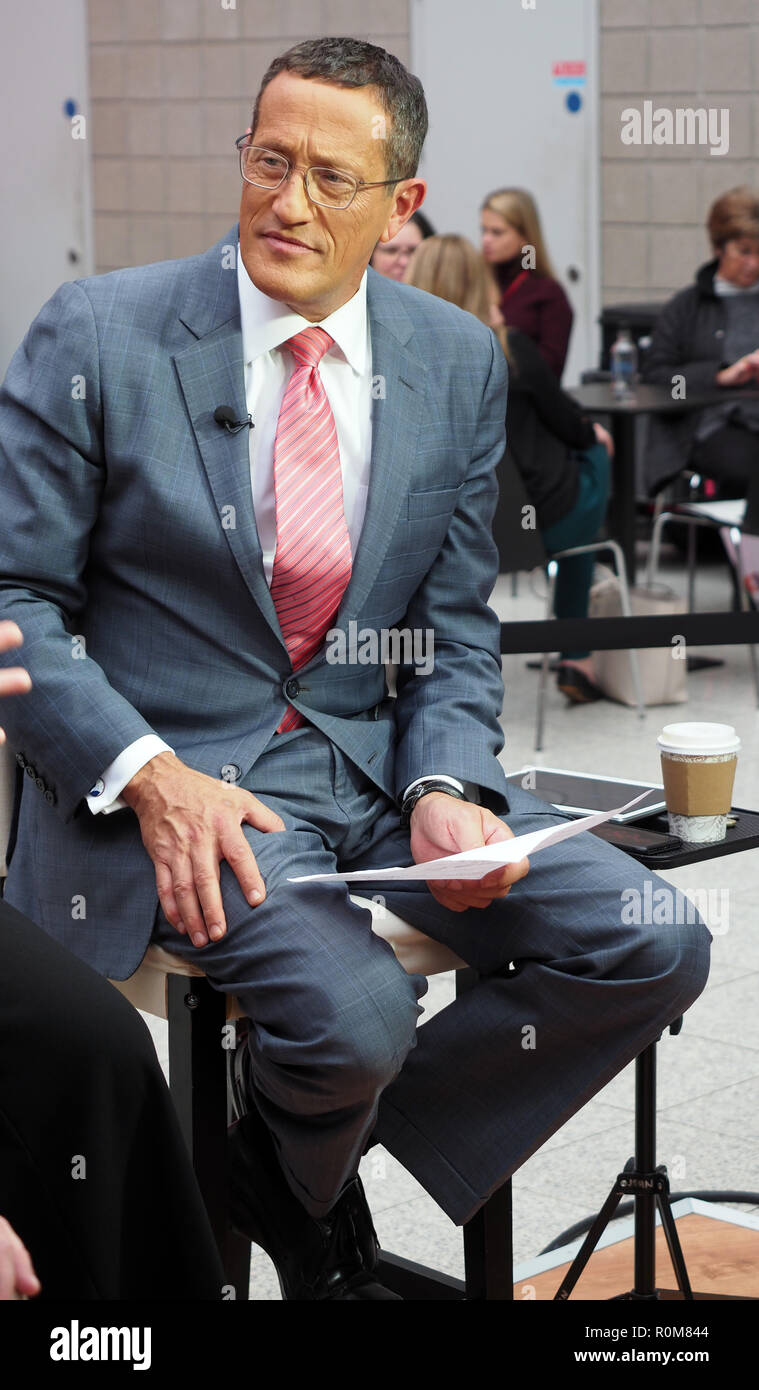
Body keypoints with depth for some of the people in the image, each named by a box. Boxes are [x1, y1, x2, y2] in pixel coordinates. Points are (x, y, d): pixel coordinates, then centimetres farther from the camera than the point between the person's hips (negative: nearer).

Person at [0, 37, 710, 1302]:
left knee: (655, 951, -11)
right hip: (171, 779, -4)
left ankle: (294, 1157, 4)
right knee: (358, 1008, -30)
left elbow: (455, 625, 10)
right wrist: (146, 773, -20)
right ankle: (311, 1203, 10)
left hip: (379, 758, 5)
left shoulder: (460, 362, 5)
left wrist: (446, 791, -10)